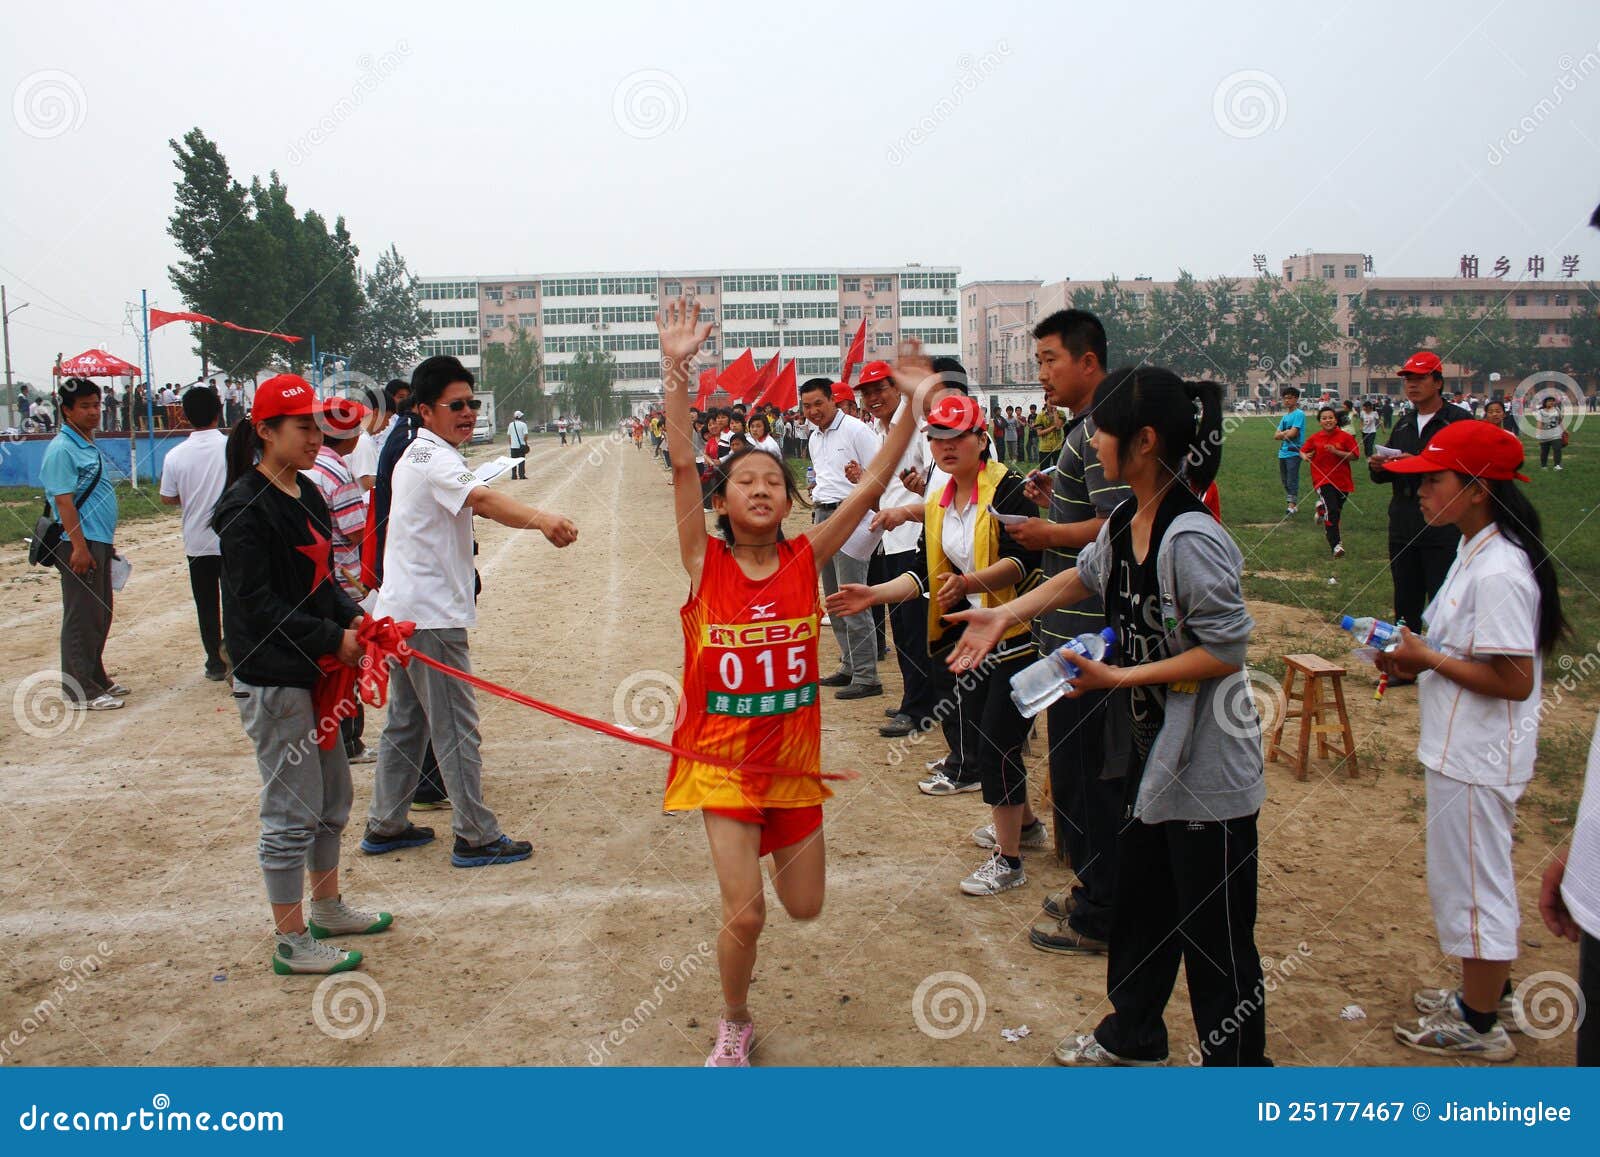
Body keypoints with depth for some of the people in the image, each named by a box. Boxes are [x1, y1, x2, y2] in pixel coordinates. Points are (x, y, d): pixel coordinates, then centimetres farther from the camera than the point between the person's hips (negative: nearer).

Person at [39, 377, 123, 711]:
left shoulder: (89, 444, 16)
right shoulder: (62, 449, -13)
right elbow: (63, 501, -19)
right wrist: (79, 546, -23)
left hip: (99, 543, 9)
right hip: (80, 545, -9)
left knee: (101, 617, 16)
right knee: (82, 619, -4)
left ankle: (96, 678, 26)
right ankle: (79, 691, 1)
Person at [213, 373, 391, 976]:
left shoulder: (304, 494, 11)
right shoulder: (246, 508, -17)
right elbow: (257, 605, -20)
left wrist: (352, 615, -3)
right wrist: (333, 639, -19)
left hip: (313, 673, 10)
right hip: (272, 681, -10)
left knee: (332, 797, 20)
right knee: (293, 813, -1)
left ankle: (327, 908, 37)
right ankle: (291, 943, 12)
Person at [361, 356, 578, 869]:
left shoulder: (415, 454, 17)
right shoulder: (434, 458, -15)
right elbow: (481, 498, -35)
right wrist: (540, 518, -52)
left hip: (402, 610, 10)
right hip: (431, 613, -10)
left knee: (407, 720, 17)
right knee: (456, 727, -5)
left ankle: (384, 825, 25)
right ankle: (476, 837, 1)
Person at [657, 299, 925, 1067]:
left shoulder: (805, 560, -5)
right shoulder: (705, 565, -11)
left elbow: (870, 486, -10)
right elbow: (681, 468, -21)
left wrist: (913, 405, -17)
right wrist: (677, 369, -29)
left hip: (794, 756, 3)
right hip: (722, 759, -3)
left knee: (804, 906, 14)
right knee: (744, 913, -9)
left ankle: (777, 843, 50)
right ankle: (735, 1027, 20)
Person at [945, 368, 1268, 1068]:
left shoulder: (1190, 538, -26)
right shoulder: (1125, 524, 1)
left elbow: (1226, 650, -24)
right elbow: (1085, 576, 20)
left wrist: (1119, 677, -21)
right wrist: (1004, 615, 11)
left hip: (1208, 772, -9)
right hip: (1152, 753, 9)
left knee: (1215, 934, 5)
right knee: (1139, 905, 24)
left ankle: (1236, 1061, 24)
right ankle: (1132, 1036, 44)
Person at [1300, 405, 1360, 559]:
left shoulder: (1345, 436, -3)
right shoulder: (1314, 438, 1)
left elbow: (1355, 455, -6)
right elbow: (1302, 450, 14)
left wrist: (1336, 452, -18)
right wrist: (1305, 456, -10)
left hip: (1342, 481, 2)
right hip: (1322, 479, -2)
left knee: (1337, 511, 15)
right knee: (1331, 511, -17)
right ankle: (1336, 545, -17)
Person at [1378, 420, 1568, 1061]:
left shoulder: (1499, 571, -25)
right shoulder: (1473, 553, 7)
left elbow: (1514, 680, -26)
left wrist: (1427, 659, -20)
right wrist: (1413, 658, 3)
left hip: (1478, 760, -10)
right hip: (1462, 748, 10)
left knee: (1472, 881, 3)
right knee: (1475, 876, 23)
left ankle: (1479, 1025, 19)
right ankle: (1489, 990, 40)